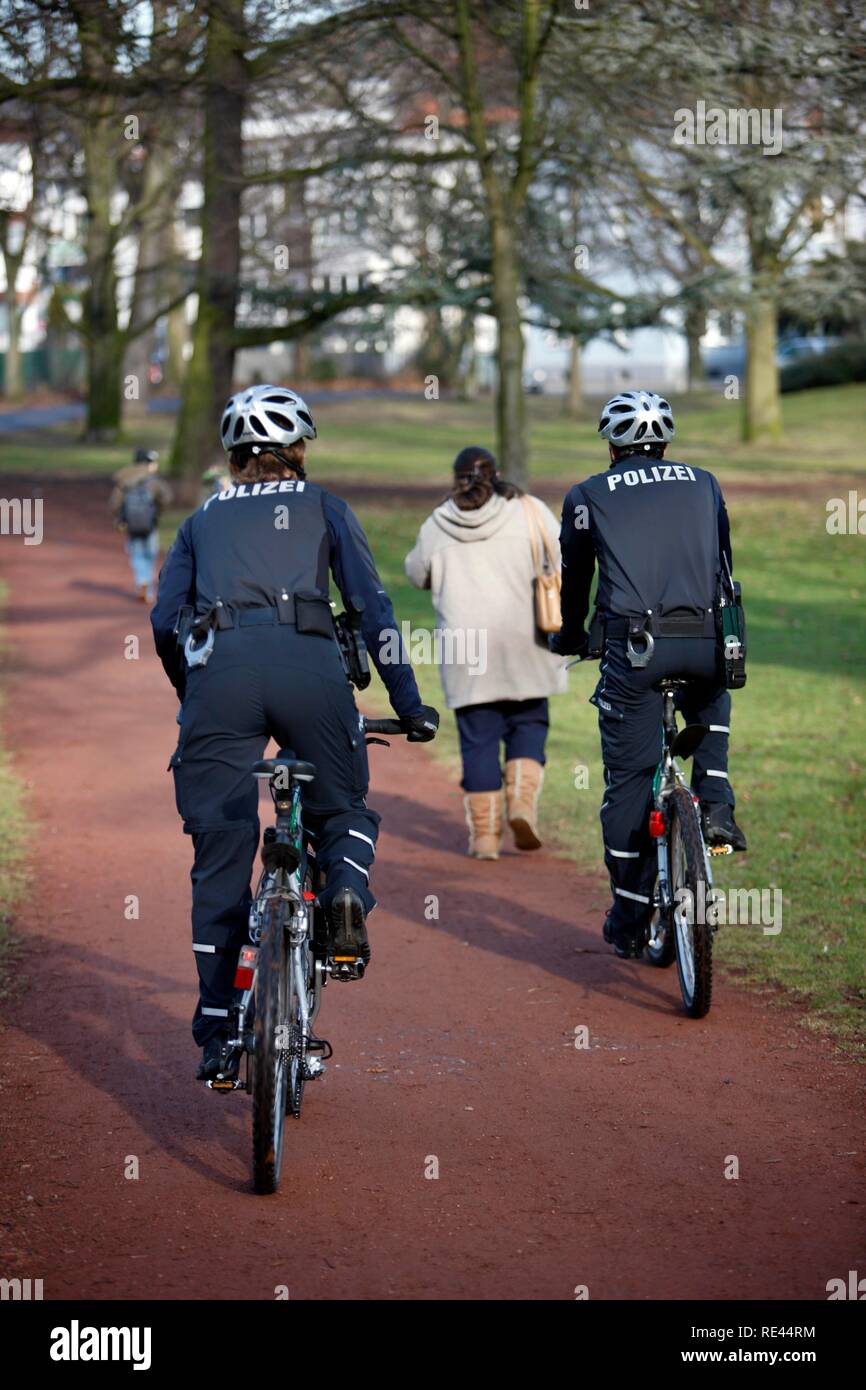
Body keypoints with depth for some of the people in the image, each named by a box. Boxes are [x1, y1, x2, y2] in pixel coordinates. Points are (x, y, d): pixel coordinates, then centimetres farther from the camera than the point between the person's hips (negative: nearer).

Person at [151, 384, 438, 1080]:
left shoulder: (203, 519, 26)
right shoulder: (323, 506, 20)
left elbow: (165, 621, 16)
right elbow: (372, 605, 10)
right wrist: (408, 702, 12)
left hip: (219, 670, 1)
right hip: (308, 663, -1)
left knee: (220, 859, 7)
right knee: (343, 809, 21)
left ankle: (217, 1039, 5)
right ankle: (348, 888, -14)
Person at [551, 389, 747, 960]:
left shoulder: (588, 496, 14)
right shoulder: (703, 484, 21)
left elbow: (574, 579, 22)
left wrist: (569, 641, 40)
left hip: (635, 645, -2)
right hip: (706, 641, 2)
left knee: (629, 779, 8)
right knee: (713, 698, 37)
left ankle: (629, 921, 12)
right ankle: (716, 806, 17)